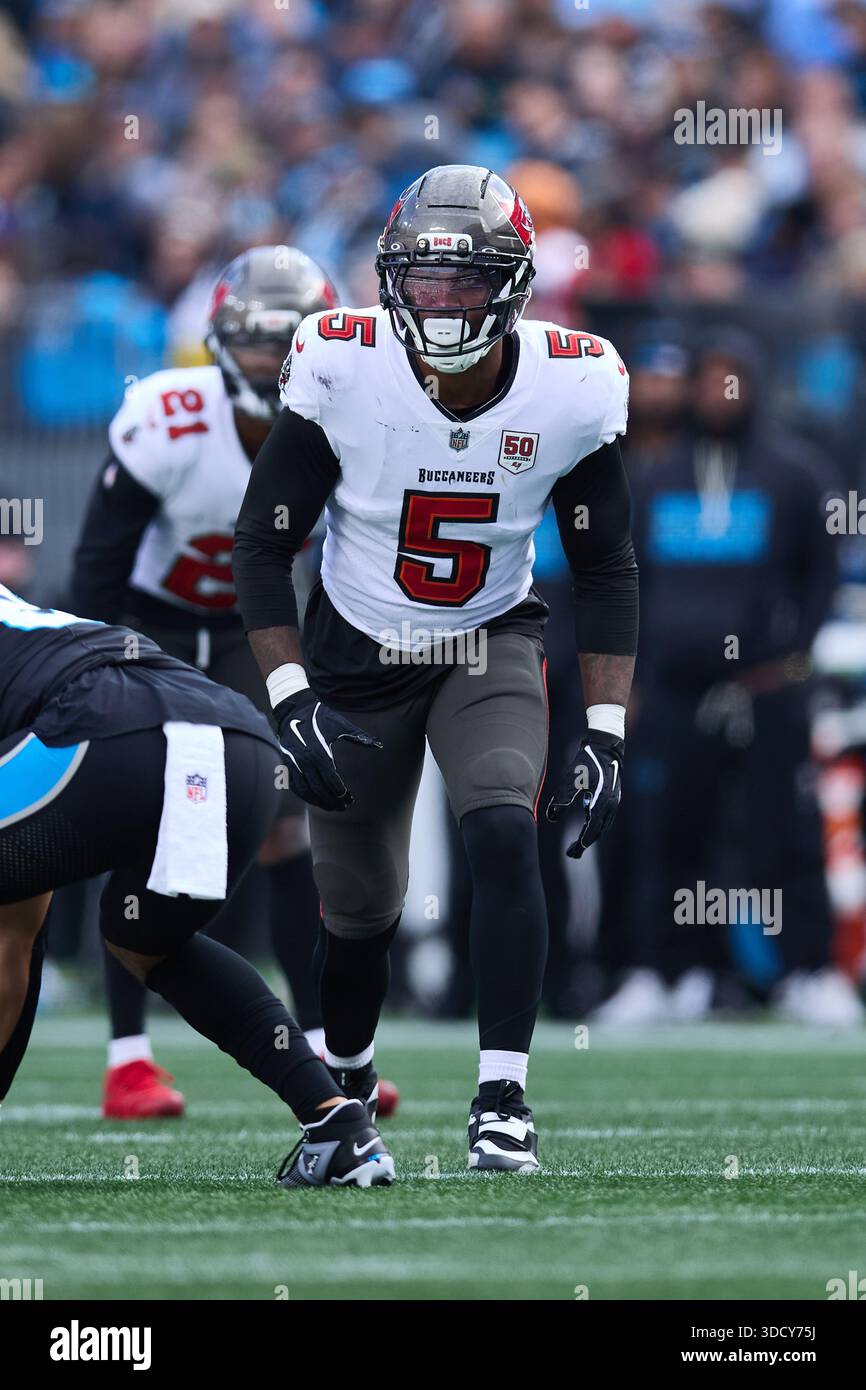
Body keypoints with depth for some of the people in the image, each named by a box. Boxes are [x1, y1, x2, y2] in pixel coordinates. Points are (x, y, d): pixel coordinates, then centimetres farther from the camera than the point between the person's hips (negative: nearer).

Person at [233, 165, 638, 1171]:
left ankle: (503, 1096, -19)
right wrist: (292, 703, -20)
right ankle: (344, 1081, 37)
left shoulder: (572, 389, -18)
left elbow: (605, 571, -4)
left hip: (490, 645, 0)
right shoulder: (340, 370, -22)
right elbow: (262, 543, -12)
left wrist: (604, 738, -11)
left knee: (504, 835, -25)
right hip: (357, 654, 0)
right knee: (360, 912, 7)